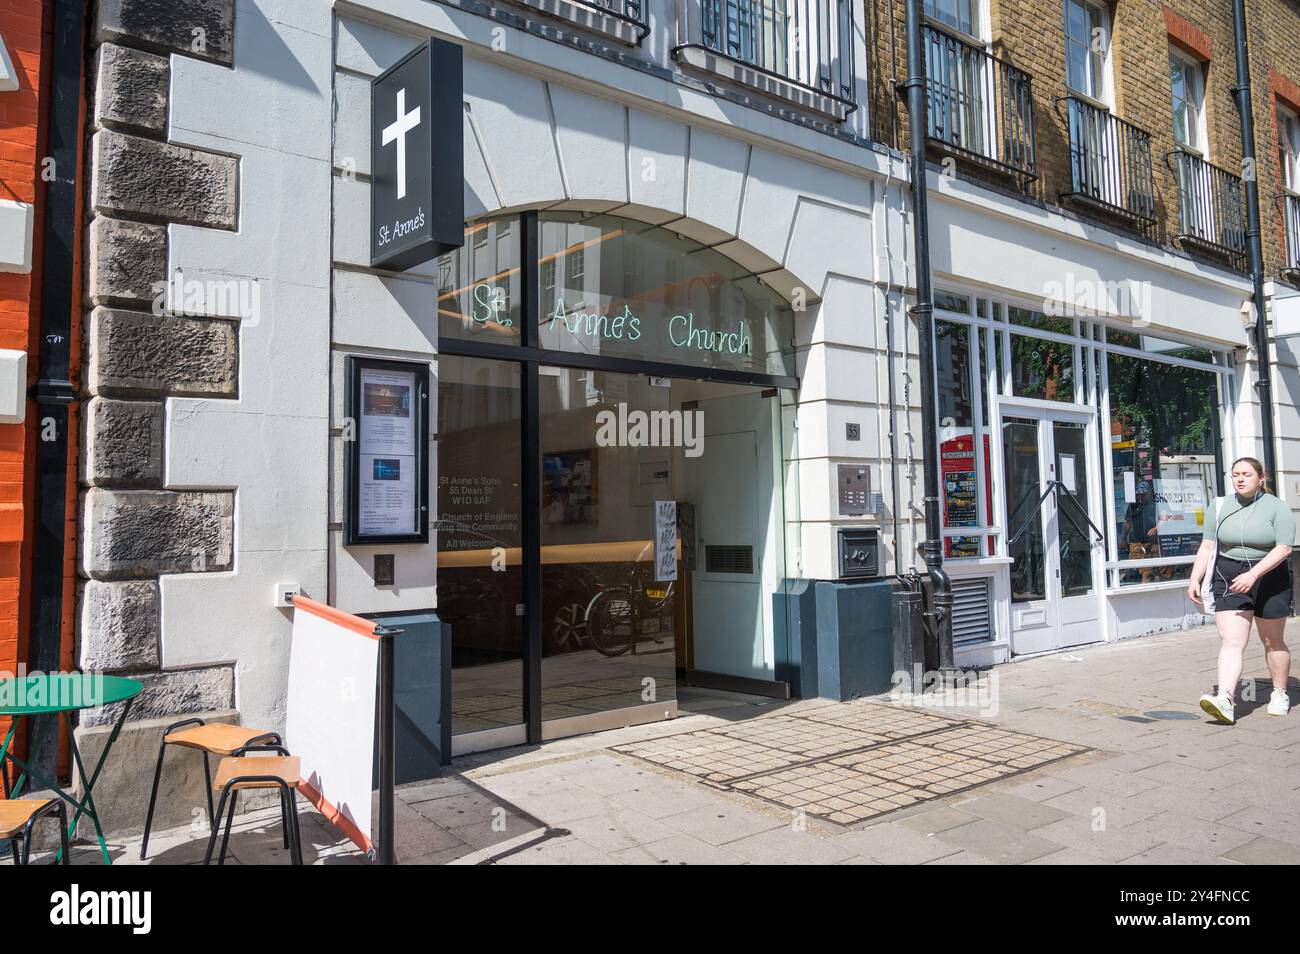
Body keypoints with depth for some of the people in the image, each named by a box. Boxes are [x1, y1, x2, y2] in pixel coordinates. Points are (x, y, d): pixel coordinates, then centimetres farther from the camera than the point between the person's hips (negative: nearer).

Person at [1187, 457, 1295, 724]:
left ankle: (1280, 694, 32)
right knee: (1231, 641, -11)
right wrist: (1194, 580, -3)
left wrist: (1253, 575, -26)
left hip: (1269, 578, -1)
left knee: (1272, 642, 13)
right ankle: (1224, 700, -23)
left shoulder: (1277, 507, -5)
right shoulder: (1219, 507, 5)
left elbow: (1284, 548, -16)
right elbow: (1207, 546, 5)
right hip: (1229, 580, 2)